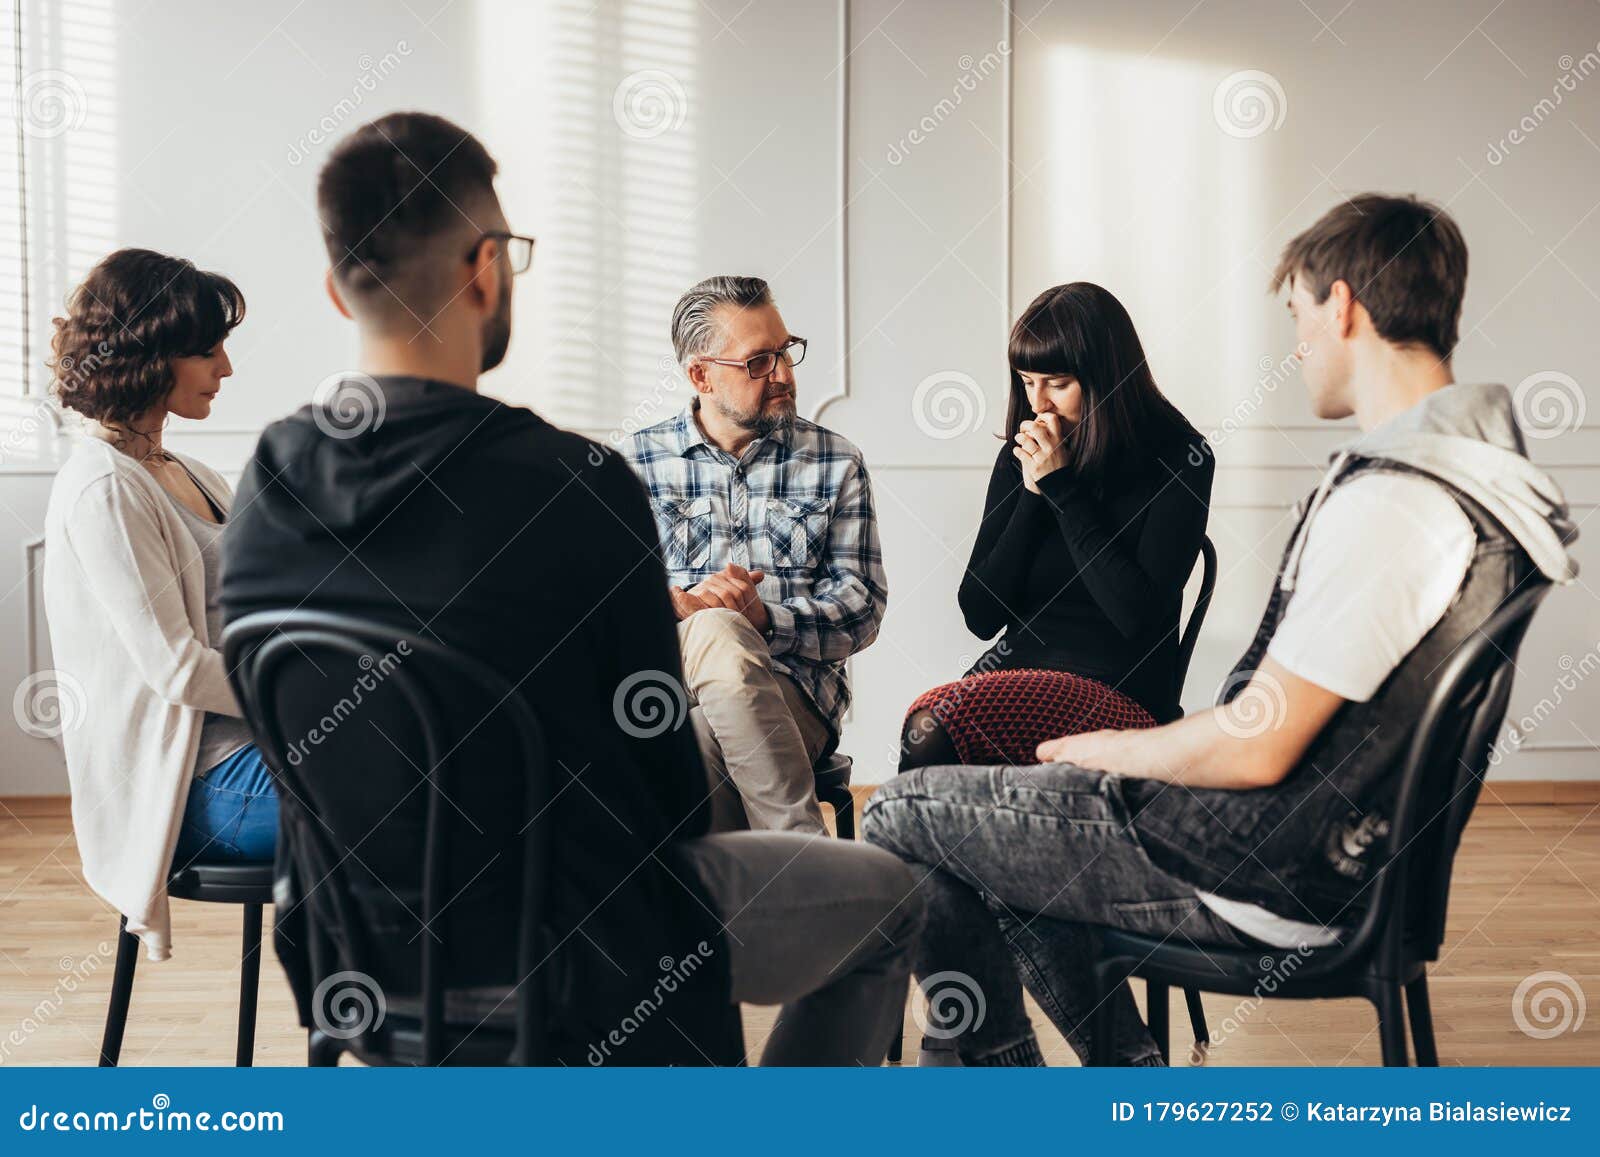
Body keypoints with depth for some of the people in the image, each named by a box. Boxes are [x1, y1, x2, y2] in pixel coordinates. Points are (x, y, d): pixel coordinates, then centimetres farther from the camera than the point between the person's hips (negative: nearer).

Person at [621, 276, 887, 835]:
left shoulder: (836, 464, 14)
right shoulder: (637, 461, 15)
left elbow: (863, 604, 6)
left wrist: (765, 619, -13)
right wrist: (680, 604, -16)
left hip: (792, 694, 0)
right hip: (663, 680, 0)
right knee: (717, 632, -36)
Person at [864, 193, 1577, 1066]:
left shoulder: (1388, 504, -27)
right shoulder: (1472, 464, 6)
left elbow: (1256, 749, -25)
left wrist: (1112, 749, -6)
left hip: (1271, 879, -10)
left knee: (903, 818, 0)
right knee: (1000, 816, 24)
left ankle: (1000, 1061, 18)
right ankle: (1129, 1069, 24)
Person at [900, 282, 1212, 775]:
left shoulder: (1177, 459, -3)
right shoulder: (1019, 459, 11)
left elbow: (1138, 615, -13)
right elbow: (980, 614, 7)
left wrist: (1063, 489, -11)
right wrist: (1033, 495, -3)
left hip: (1118, 693, -4)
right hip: (1017, 671, 5)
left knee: (934, 723, -29)